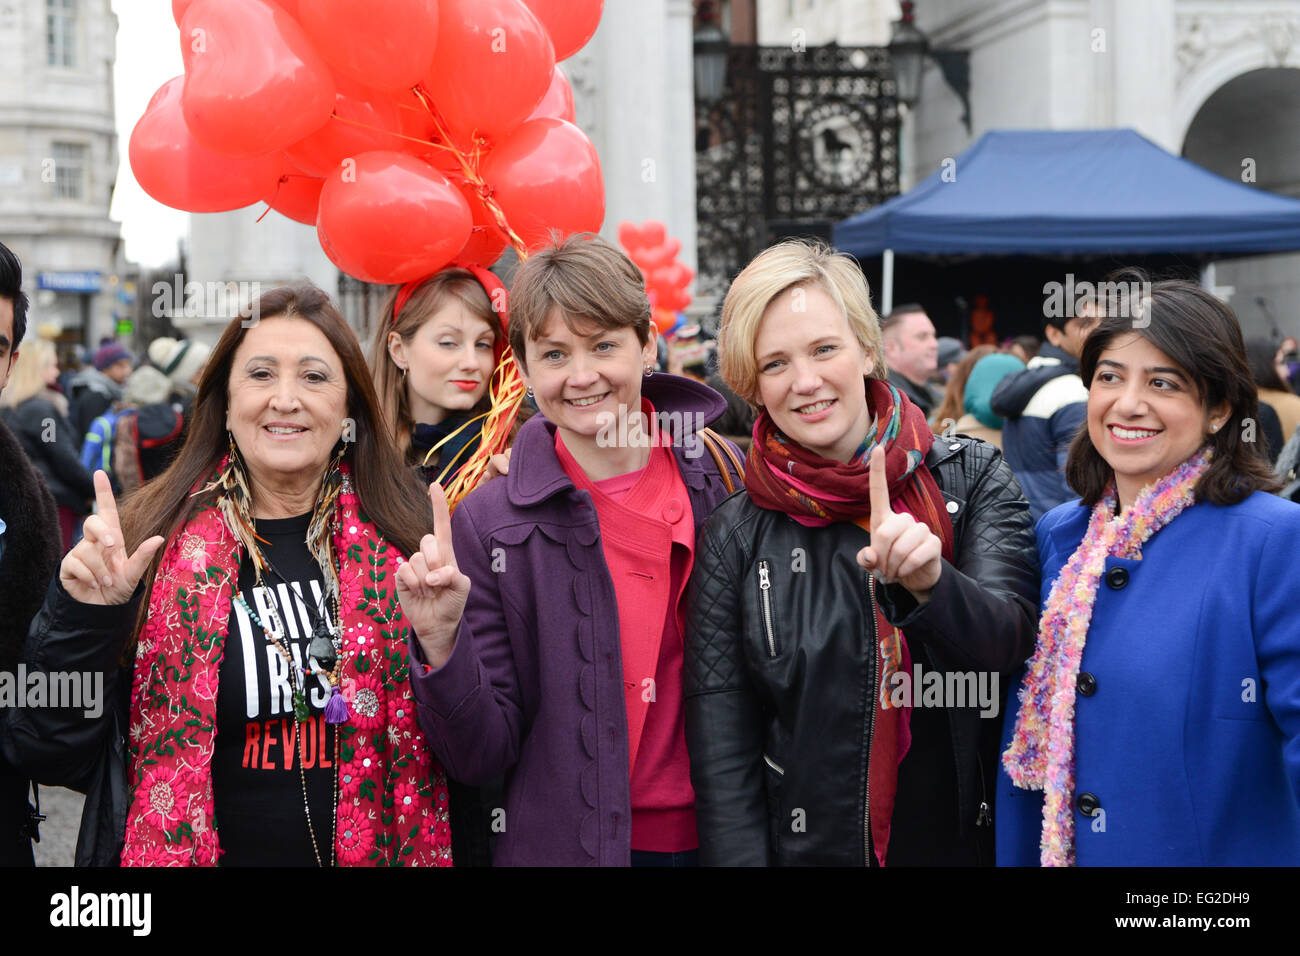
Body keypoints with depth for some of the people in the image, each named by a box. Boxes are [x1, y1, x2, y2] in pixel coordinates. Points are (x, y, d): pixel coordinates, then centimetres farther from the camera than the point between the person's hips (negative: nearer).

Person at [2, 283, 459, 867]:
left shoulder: (401, 544, -7)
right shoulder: (154, 540, -9)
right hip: (186, 850, -1)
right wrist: (83, 621, -22)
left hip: (375, 850, 1)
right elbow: (52, 758, -8)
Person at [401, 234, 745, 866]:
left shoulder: (725, 480, -4)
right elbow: (482, 756, -9)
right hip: (569, 844, -2)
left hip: (726, 836, 2)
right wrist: (441, 641, -24)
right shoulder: (488, 523, -10)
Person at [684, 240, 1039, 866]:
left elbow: (1006, 639, -17)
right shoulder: (735, 536, -6)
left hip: (969, 843, 1)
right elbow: (722, 753, -6)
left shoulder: (973, 479, -4)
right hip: (808, 849, -1)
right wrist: (742, 855, -16)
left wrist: (927, 581, -35)